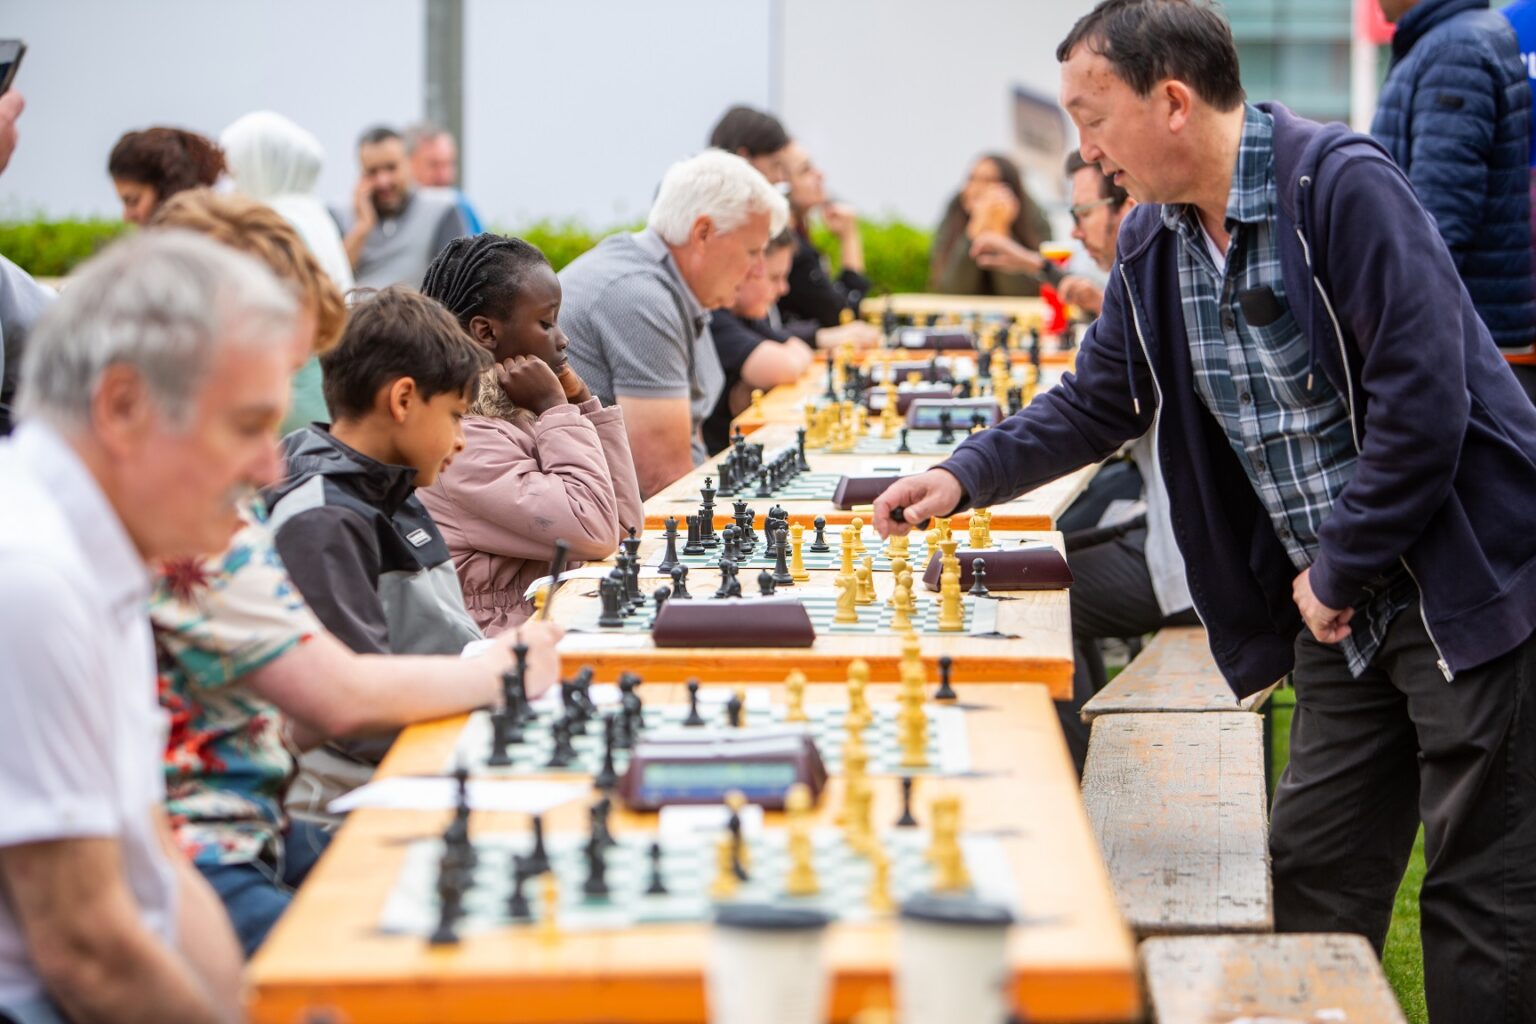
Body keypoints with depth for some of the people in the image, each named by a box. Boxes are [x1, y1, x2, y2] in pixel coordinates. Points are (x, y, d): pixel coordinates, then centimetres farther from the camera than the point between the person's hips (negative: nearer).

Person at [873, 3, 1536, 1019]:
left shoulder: (1341, 185, -19)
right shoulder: (1155, 242, 6)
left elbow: (1422, 399, -23)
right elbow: (1099, 402, 19)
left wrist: (1338, 571, -15)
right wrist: (967, 475, 8)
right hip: (1340, 603, 8)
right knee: (1314, 878, 10)